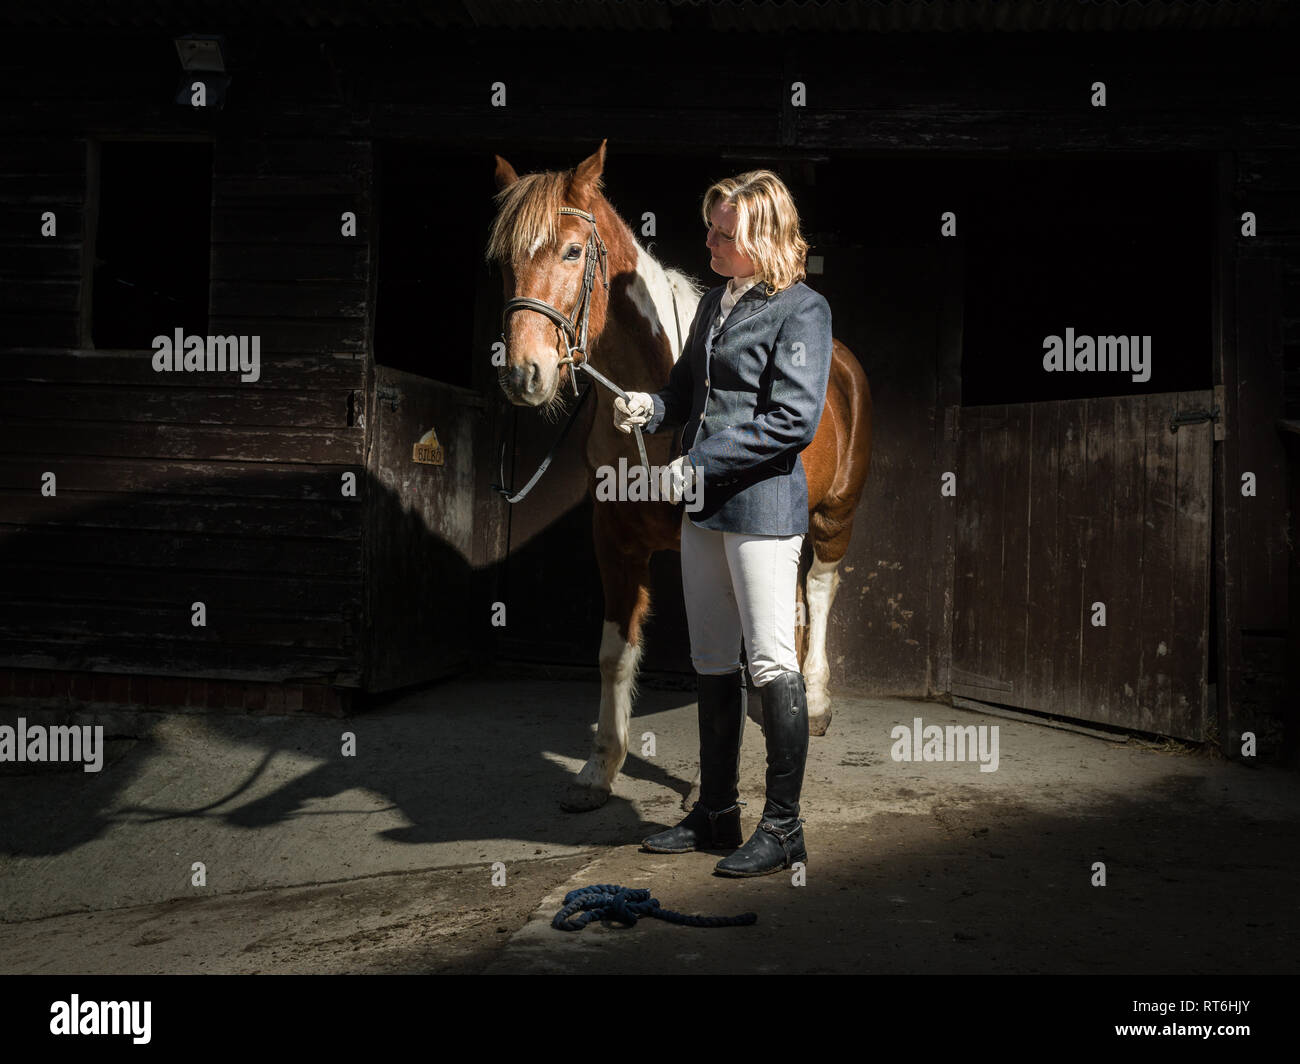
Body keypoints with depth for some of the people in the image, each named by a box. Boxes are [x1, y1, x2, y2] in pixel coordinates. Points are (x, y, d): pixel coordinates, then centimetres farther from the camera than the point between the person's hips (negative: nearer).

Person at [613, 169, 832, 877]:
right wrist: (652, 408, -1)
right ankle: (716, 813, 27)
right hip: (703, 506, 8)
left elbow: (794, 420, -17)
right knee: (711, 661, 13)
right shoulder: (714, 302, 15)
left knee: (771, 663, -1)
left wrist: (703, 461, -18)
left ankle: (783, 827, 12)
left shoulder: (801, 310, -9)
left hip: (763, 506, -8)